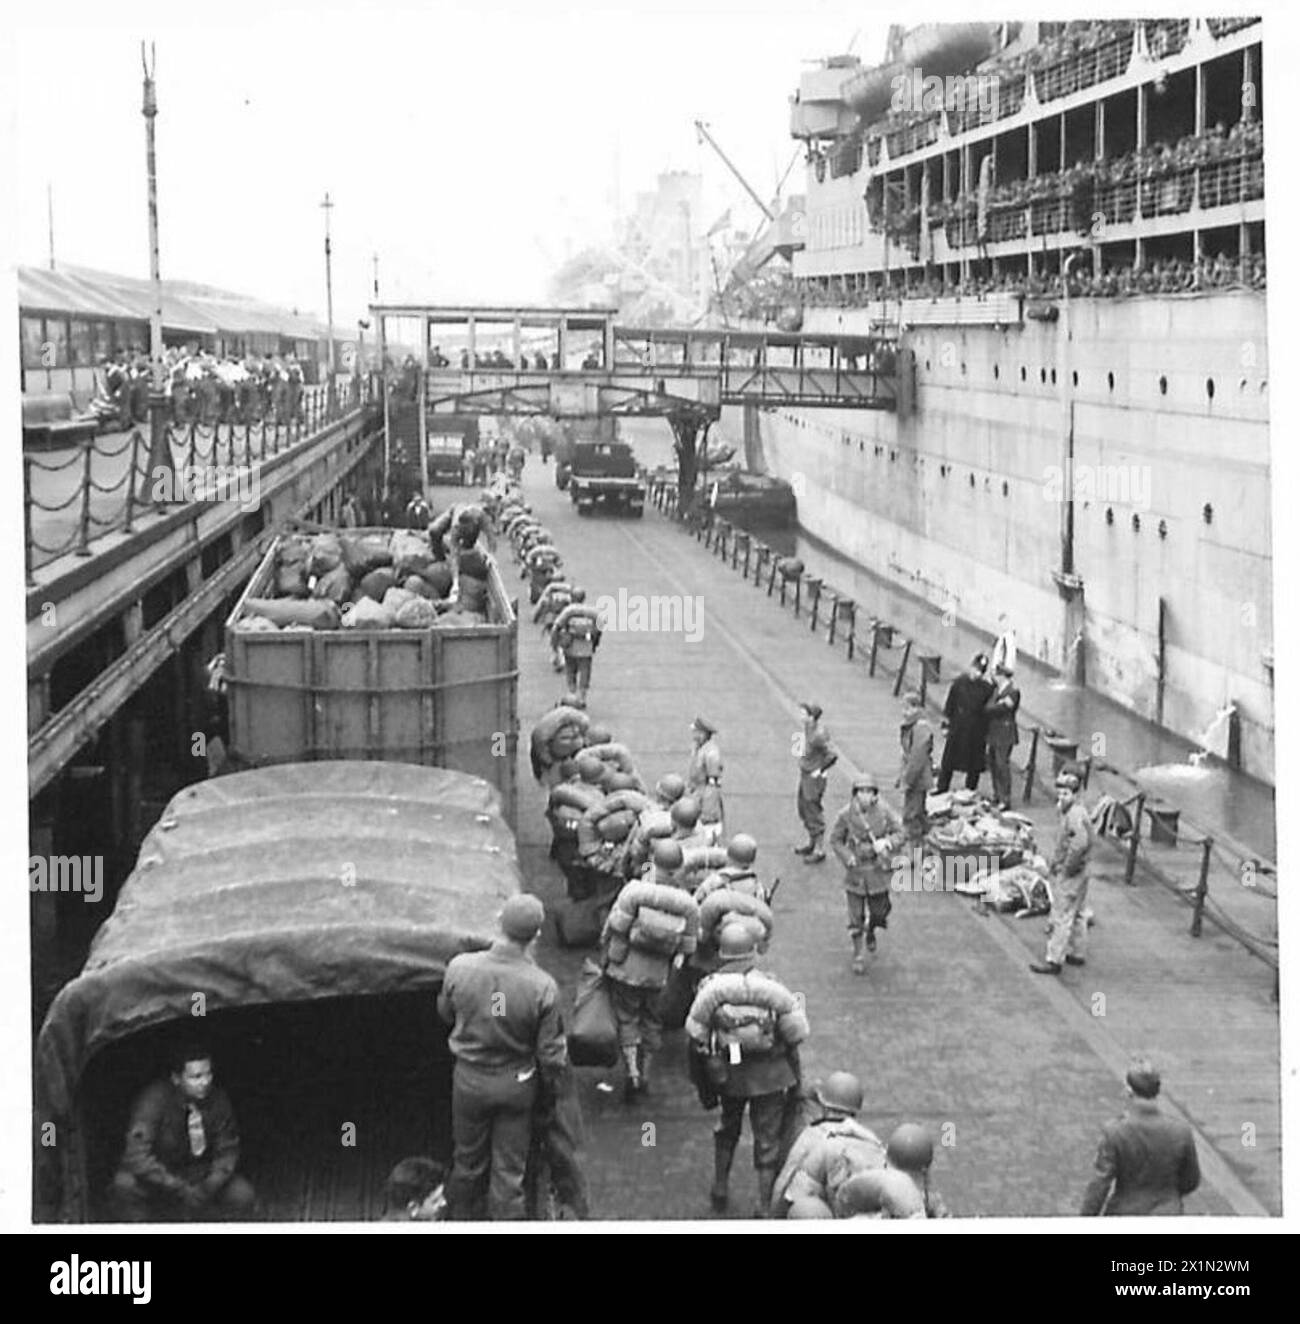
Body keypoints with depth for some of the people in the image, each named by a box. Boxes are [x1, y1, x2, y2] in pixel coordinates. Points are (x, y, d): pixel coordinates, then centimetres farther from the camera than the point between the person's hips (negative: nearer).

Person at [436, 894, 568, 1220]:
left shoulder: (460, 967, -21)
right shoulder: (542, 987, -26)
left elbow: (445, 1012, 0)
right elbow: (550, 1051, -14)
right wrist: (554, 1083, 6)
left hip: (469, 1080, 2)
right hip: (517, 1084, -2)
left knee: (468, 1160, 23)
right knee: (509, 1168, 15)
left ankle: (462, 1217, 43)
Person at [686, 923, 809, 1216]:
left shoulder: (710, 989, -12)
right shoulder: (771, 988, -14)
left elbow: (697, 1038, -5)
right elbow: (796, 1032, -9)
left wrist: (703, 1082, 9)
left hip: (727, 1072, 2)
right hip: (770, 1076, -2)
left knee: (728, 1126, 27)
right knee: (768, 1139, 9)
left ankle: (721, 1189, 35)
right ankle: (764, 1206, 10)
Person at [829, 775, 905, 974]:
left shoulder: (884, 811, -11)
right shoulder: (846, 815, -13)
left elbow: (899, 832, -1)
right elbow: (835, 840, -2)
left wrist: (887, 843, -21)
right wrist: (848, 858, -15)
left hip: (878, 869, 1)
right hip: (855, 870, -1)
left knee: (879, 911, 13)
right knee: (856, 916, 2)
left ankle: (871, 931, 49)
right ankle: (858, 955, 18)